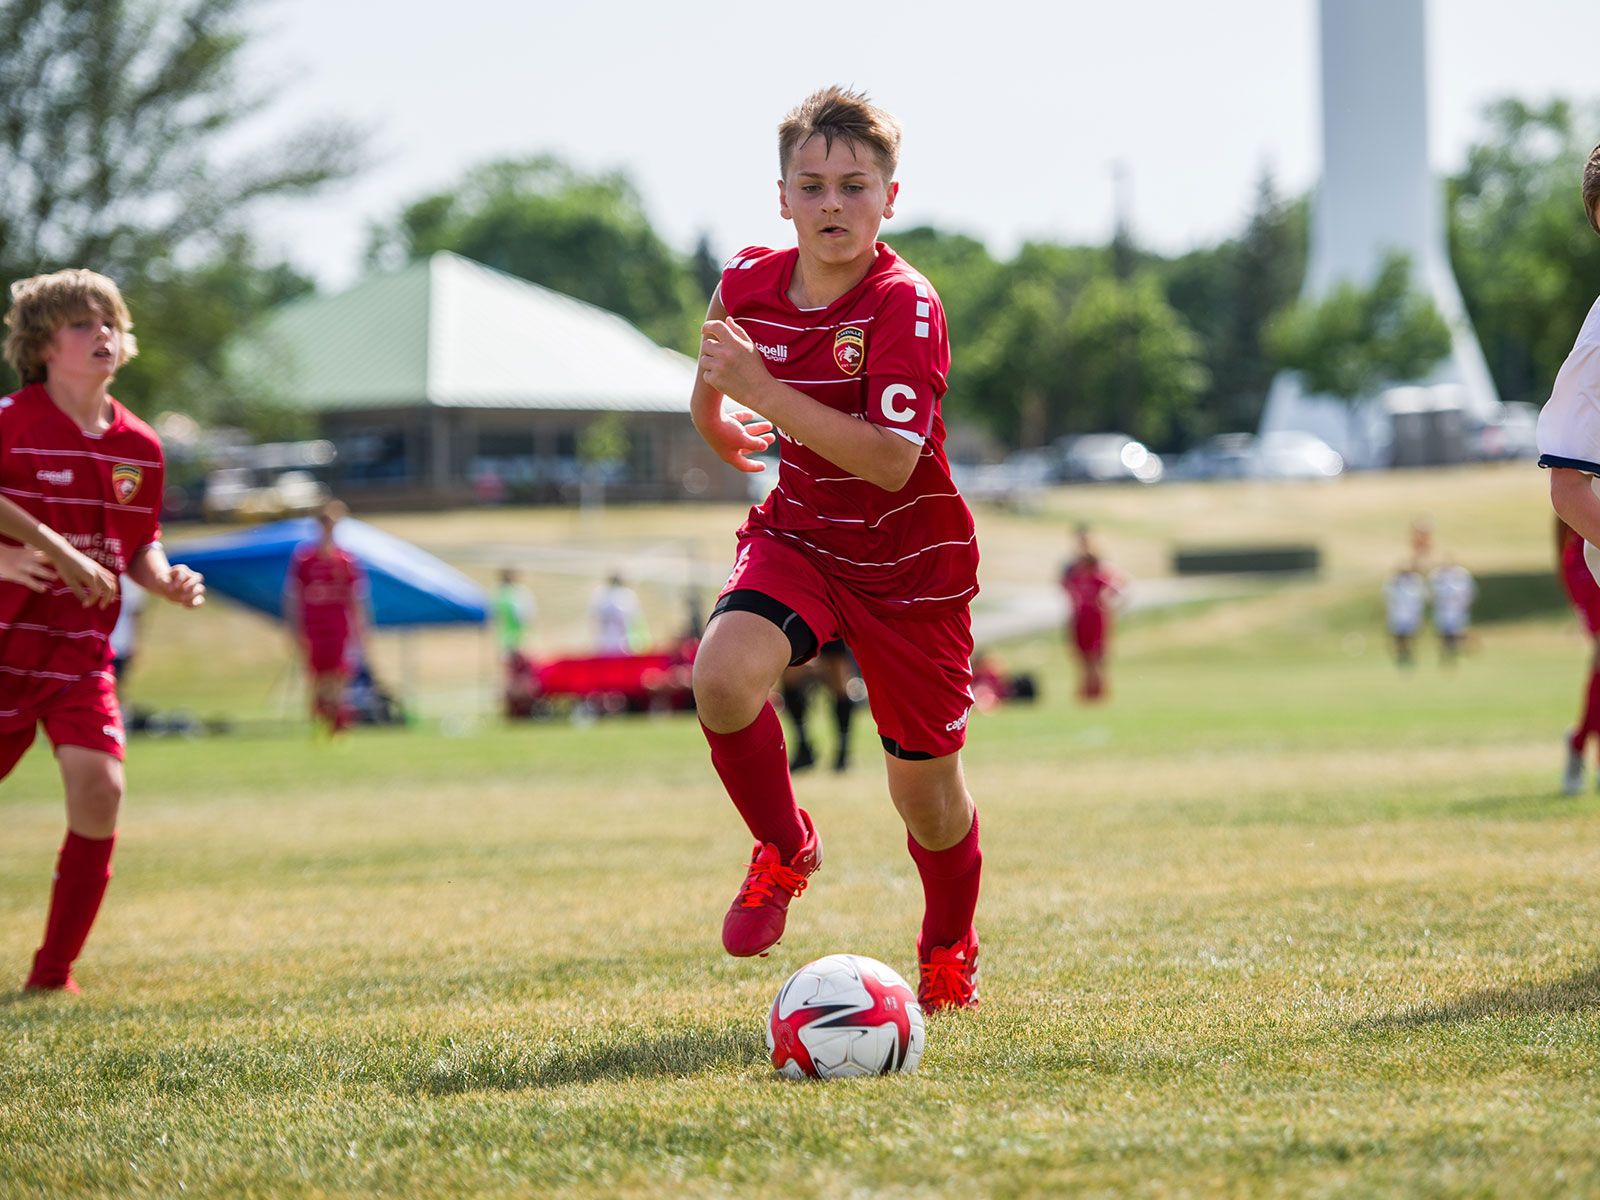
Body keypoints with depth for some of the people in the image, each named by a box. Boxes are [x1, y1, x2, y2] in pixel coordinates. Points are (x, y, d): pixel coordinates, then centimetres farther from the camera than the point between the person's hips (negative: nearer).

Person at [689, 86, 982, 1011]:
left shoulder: (906, 305, -22)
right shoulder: (749, 284, -6)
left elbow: (893, 458, -34)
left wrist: (762, 390, -36)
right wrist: (716, 419, 13)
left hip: (909, 563, -3)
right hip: (799, 532, 3)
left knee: (925, 787, 7)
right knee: (723, 675, -28)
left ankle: (950, 951, 39)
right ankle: (784, 850, 1)